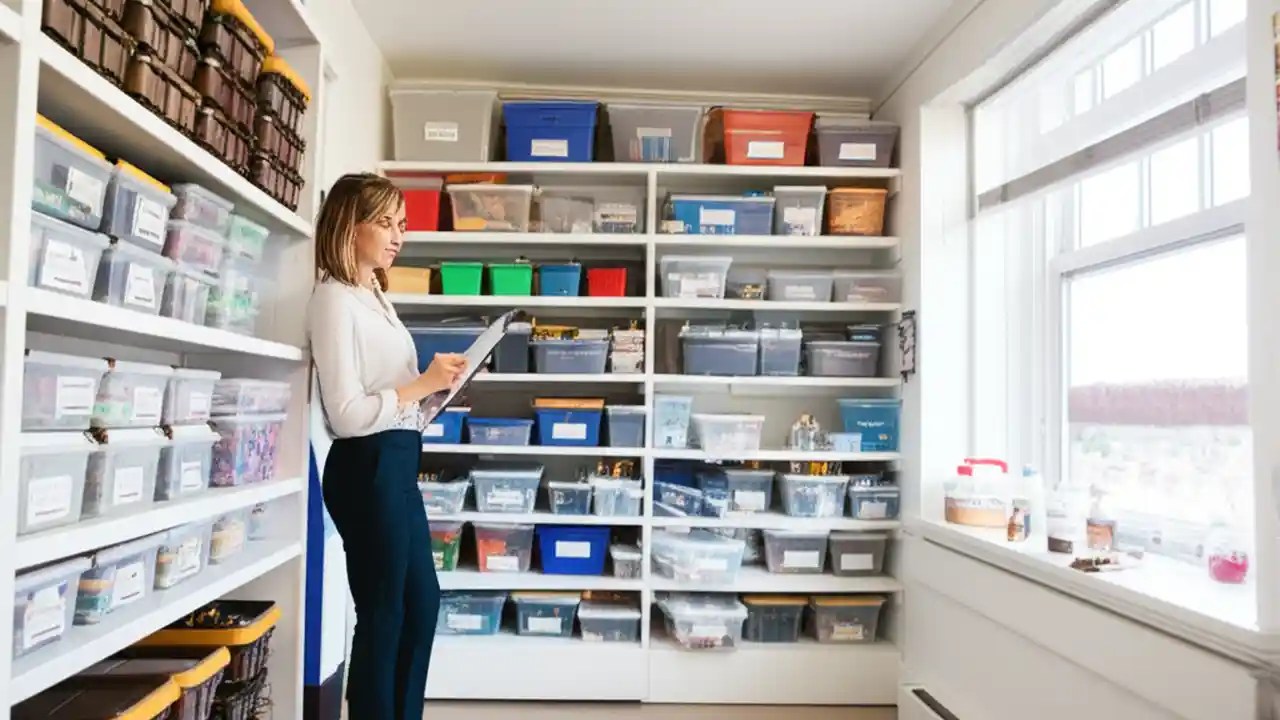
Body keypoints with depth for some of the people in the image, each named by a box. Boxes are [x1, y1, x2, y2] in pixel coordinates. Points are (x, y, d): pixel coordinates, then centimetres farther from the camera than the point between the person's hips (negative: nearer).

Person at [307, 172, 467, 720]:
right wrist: (425, 384, -18)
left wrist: (436, 385, 3)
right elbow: (348, 414, -21)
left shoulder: (374, 296, 16)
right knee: (383, 612, 5)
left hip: (396, 462, 10)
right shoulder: (335, 299, -13)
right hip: (367, 466, -10)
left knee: (421, 601, 19)